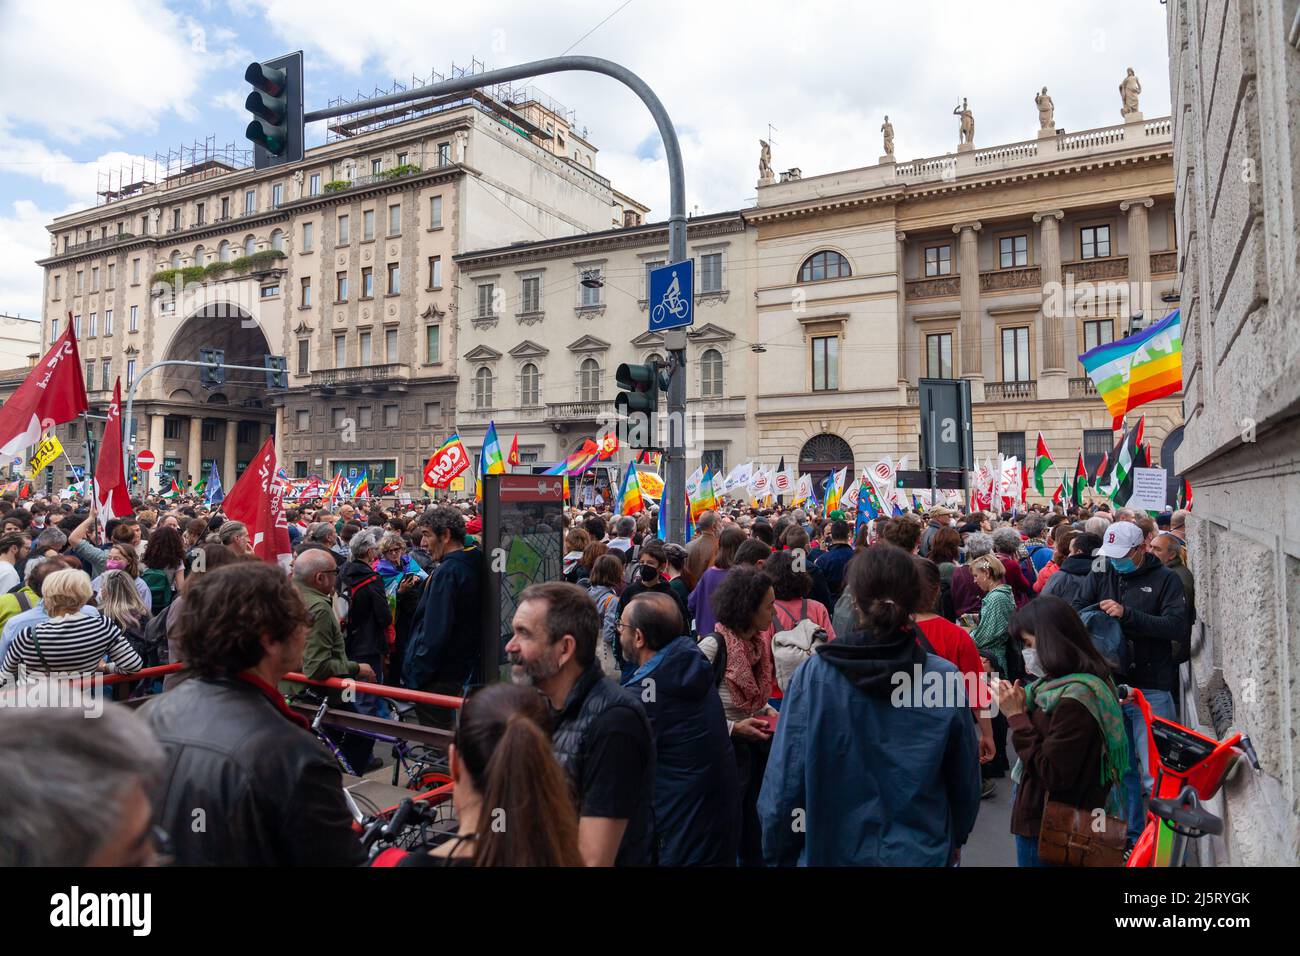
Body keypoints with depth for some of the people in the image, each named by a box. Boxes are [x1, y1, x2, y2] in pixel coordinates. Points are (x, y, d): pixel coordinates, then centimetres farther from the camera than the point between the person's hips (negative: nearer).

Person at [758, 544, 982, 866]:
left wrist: (780, 855, 1)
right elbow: (965, 778, -2)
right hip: (923, 853, 2)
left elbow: (784, 782, -15)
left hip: (831, 852, -1)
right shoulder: (946, 679, -15)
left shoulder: (813, 676, -20)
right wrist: (954, 839, 17)